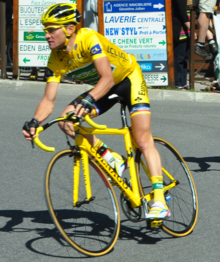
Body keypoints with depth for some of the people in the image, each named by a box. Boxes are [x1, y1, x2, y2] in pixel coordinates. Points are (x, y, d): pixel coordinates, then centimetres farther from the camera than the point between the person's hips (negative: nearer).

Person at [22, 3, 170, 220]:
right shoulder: (56, 60, -15)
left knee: (142, 140, -19)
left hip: (129, 78, -6)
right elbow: (49, 99, -17)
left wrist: (88, 100, -60)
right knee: (67, 121, -15)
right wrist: (34, 122, -36)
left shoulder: (89, 39, -33)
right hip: (105, 88, 6)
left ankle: (160, 200, -21)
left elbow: (107, 78, -43)